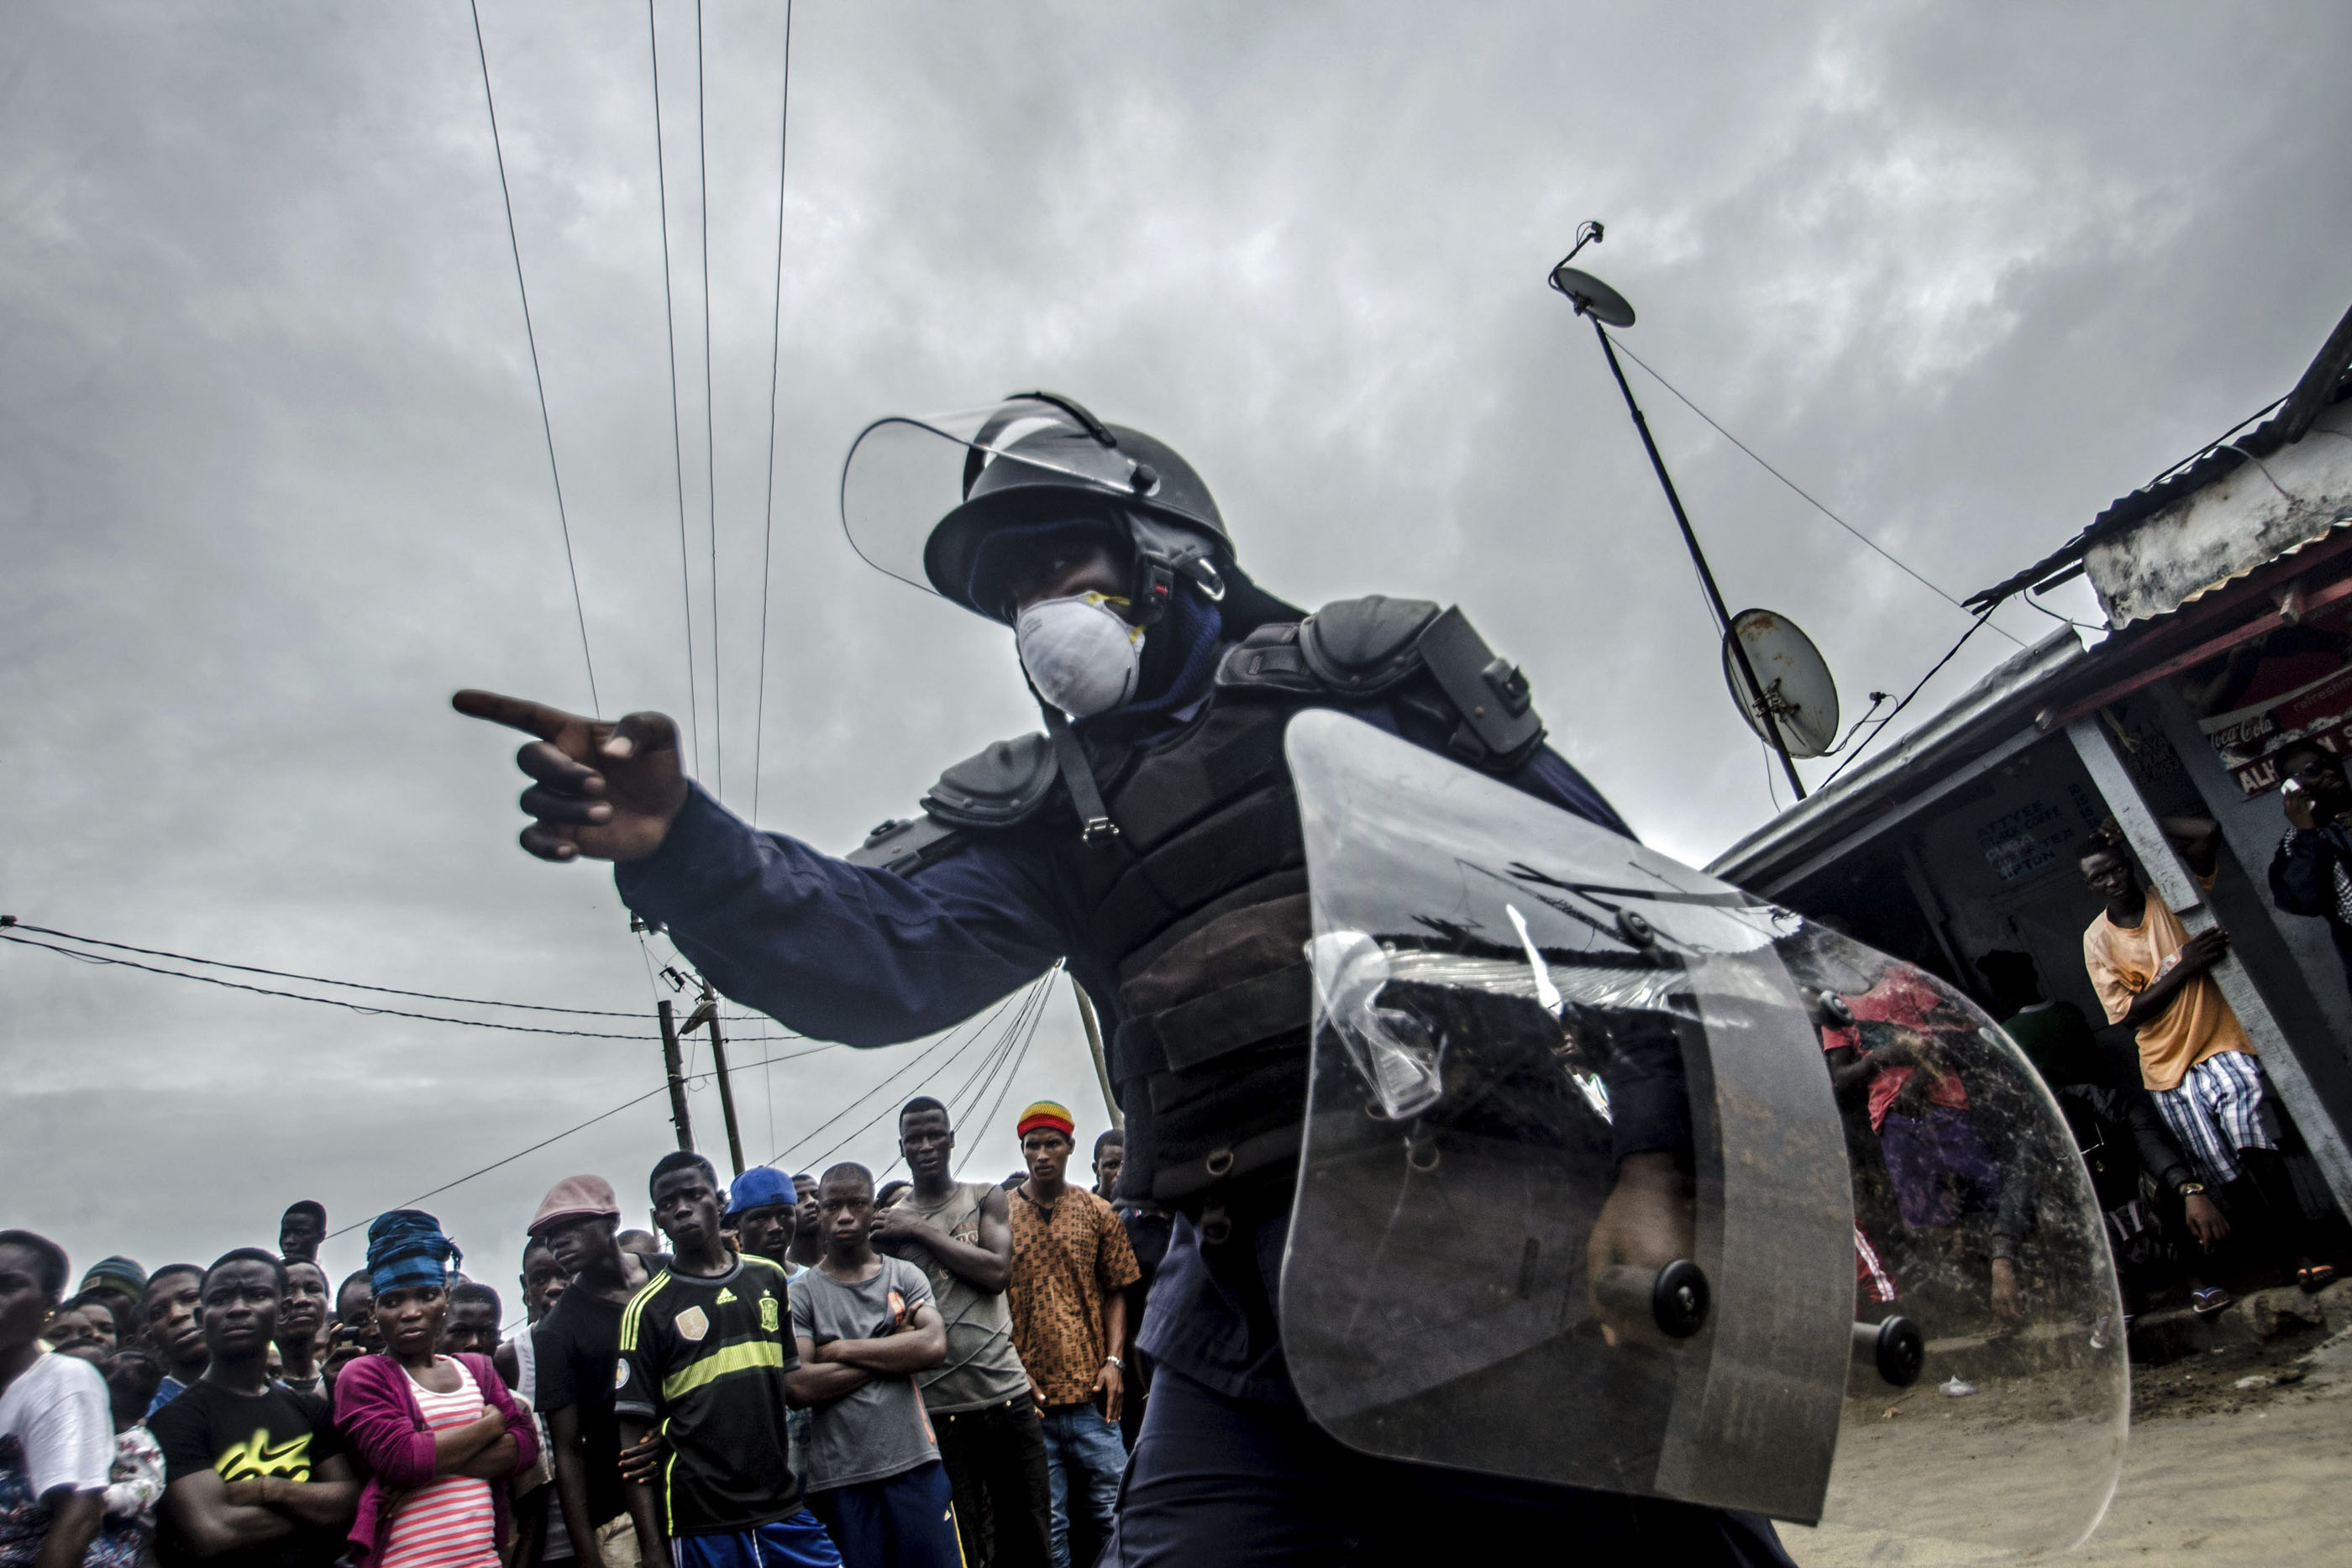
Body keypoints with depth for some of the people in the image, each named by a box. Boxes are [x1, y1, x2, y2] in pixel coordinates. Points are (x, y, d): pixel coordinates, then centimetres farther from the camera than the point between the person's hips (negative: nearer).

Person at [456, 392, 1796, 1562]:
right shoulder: (1037, 815, 15)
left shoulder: (1369, 669, 6)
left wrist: (1656, 1160, -9)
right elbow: (870, 953, -2)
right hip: (1250, 1326, 3)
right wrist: (677, 847, -19)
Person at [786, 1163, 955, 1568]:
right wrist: (893, 1354, -9)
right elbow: (801, 1387, -12)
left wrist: (842, 1349, -9)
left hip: (914, 1463, 1)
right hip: (839, 1478, -1)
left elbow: (934, 1346, -11)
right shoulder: (801, 1293, 0)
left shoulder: (905, 1276, 5)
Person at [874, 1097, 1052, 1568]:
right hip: (937, 1406, -1)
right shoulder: (888, 1224, 5)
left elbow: (997, 1272, -8)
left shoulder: (987, 1198, 7)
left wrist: (922, 1230, -6)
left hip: (1006, 1392, 1)